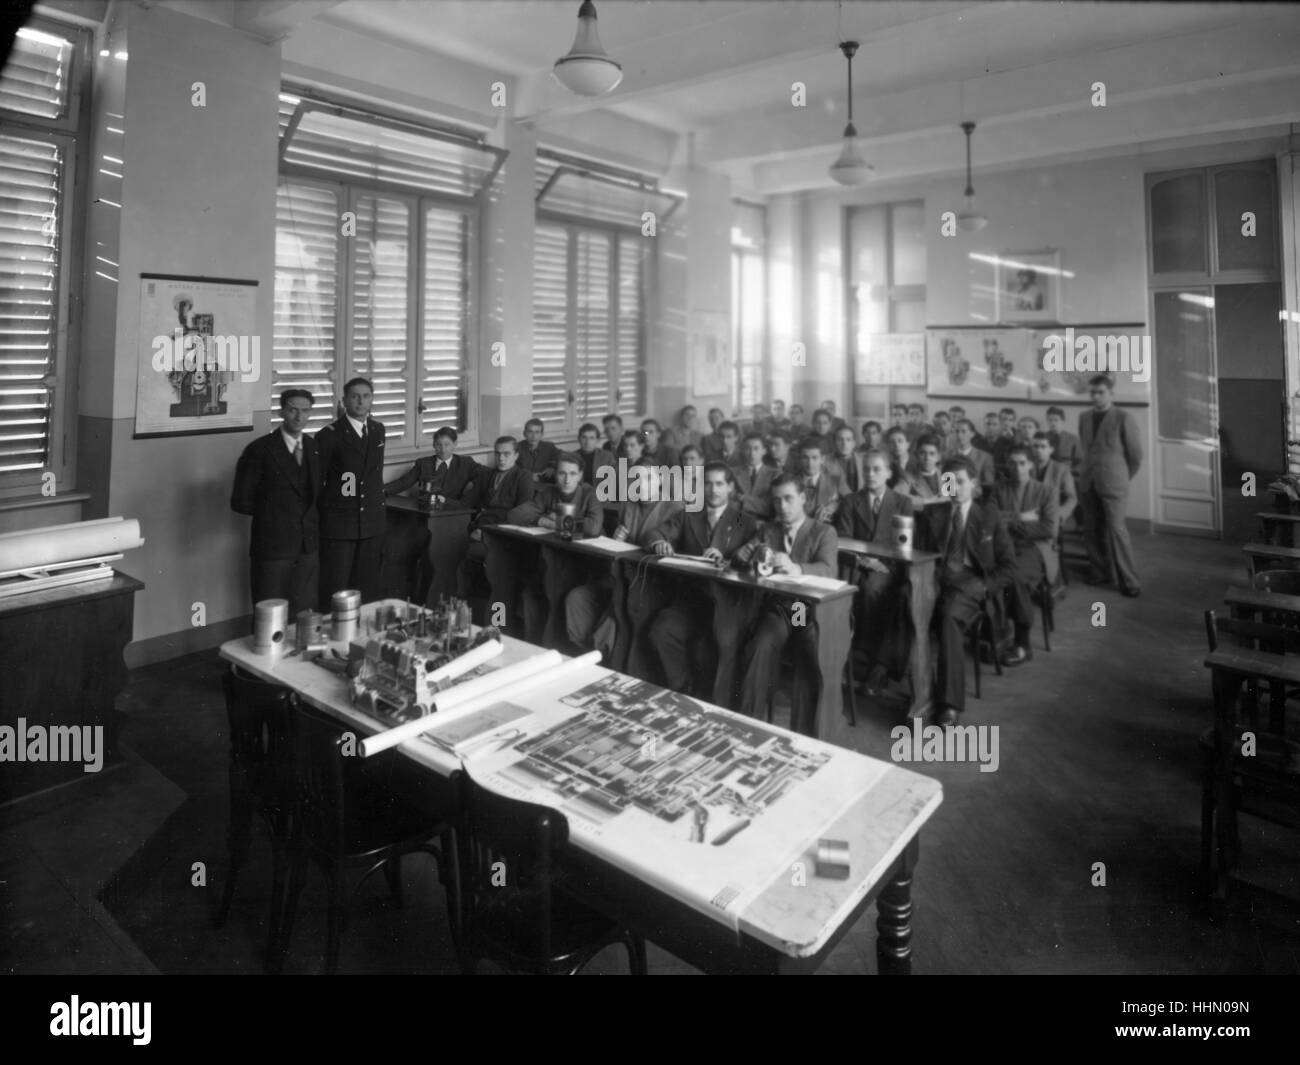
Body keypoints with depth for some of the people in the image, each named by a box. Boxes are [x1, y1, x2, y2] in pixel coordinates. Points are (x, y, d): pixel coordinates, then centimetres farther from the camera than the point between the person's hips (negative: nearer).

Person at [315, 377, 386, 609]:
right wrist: (316, 521, -2)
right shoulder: (329, 434, -8)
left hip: (372, 524, 5)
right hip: (338, 524, -5)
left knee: (368, 590, 10)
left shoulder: (378, 430, 9)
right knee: (335, 592, -1)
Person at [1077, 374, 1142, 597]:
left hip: (1113, 482, -5)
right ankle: (1100, 571, 21)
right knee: (1092, 531, 7)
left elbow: (1136, 452, -1)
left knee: (1116, 529, -9)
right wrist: (1090, 470, 16)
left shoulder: (1122, 418, -6)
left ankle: (1129, 581, -2)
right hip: (1088, 482, 5)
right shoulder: (1084, 417, 11)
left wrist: (1125, 477, 7)